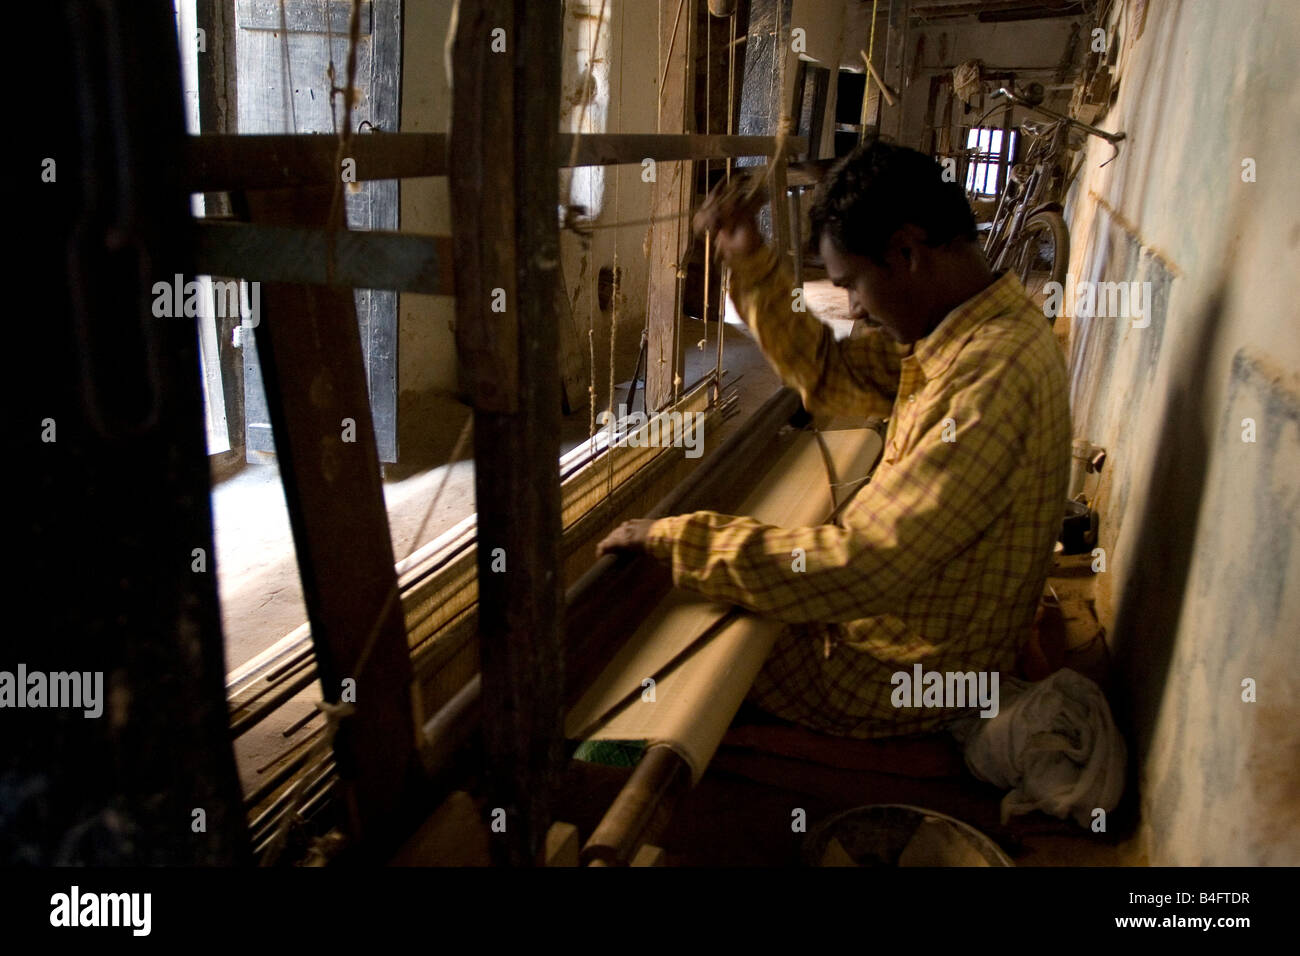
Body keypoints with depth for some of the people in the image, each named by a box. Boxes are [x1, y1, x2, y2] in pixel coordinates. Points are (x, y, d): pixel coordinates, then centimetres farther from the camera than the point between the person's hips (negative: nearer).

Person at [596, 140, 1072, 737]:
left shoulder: (992, 379, -33)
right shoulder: (969, 328, -1)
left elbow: (858, 567, -35)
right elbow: (831, 377, 11)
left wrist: (676, 540, -28)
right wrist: (751, 265, 0)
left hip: (901, 677, -9)